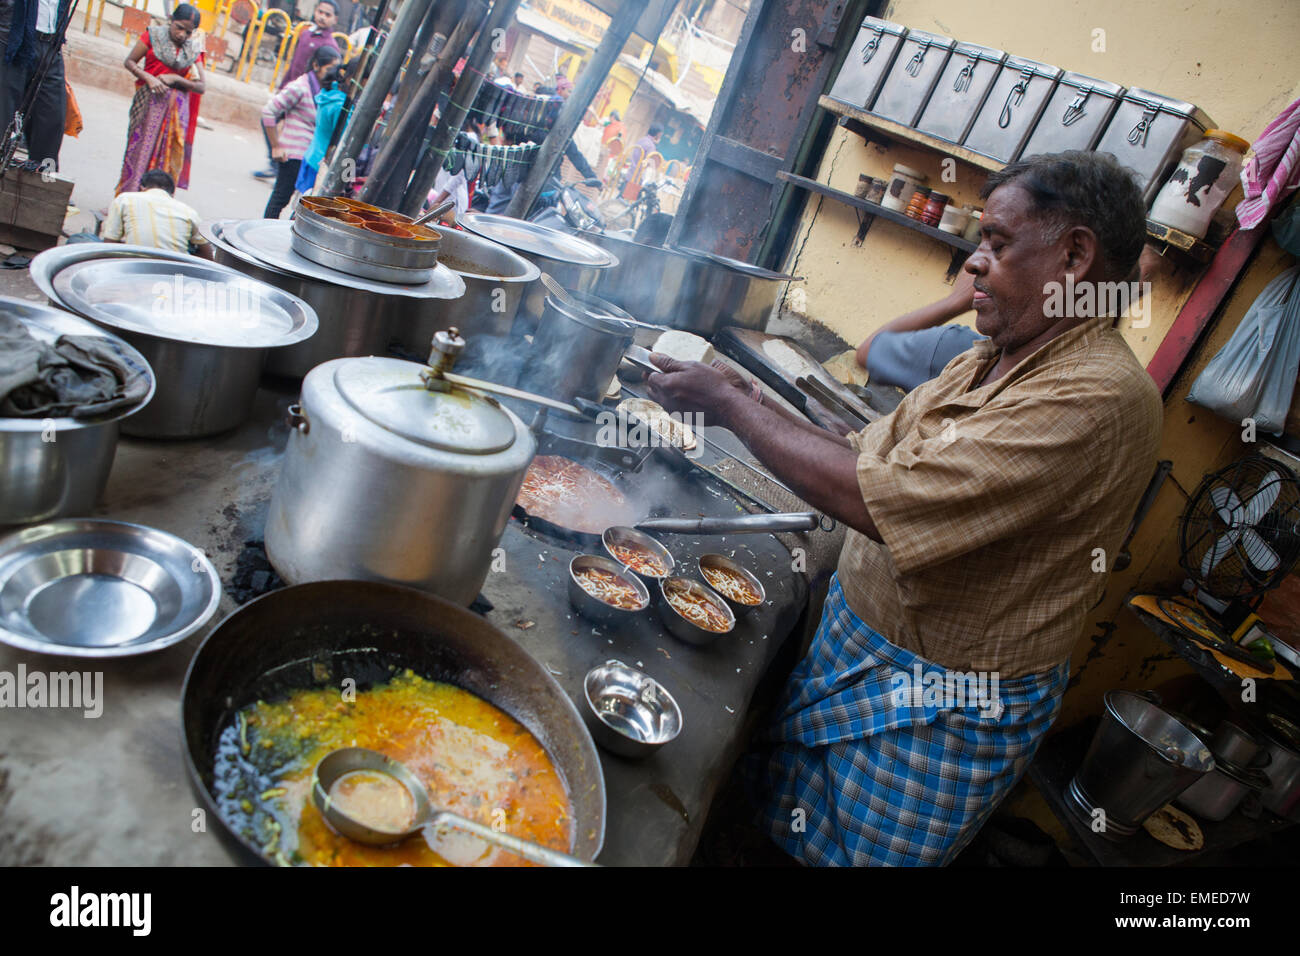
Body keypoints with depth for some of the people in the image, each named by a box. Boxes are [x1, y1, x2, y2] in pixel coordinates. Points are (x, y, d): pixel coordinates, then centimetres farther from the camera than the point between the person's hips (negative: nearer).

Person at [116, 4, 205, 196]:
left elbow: (200, 87, 3)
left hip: (176, 108, 2)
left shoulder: (193, 50, 6)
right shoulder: (154, 35, 1)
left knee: (166, 154, -1)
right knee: (140, 149, -5)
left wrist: (176, 79, -12)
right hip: (149, 102, -2)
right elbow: (129, 62, 3)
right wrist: (149, 78, -14)